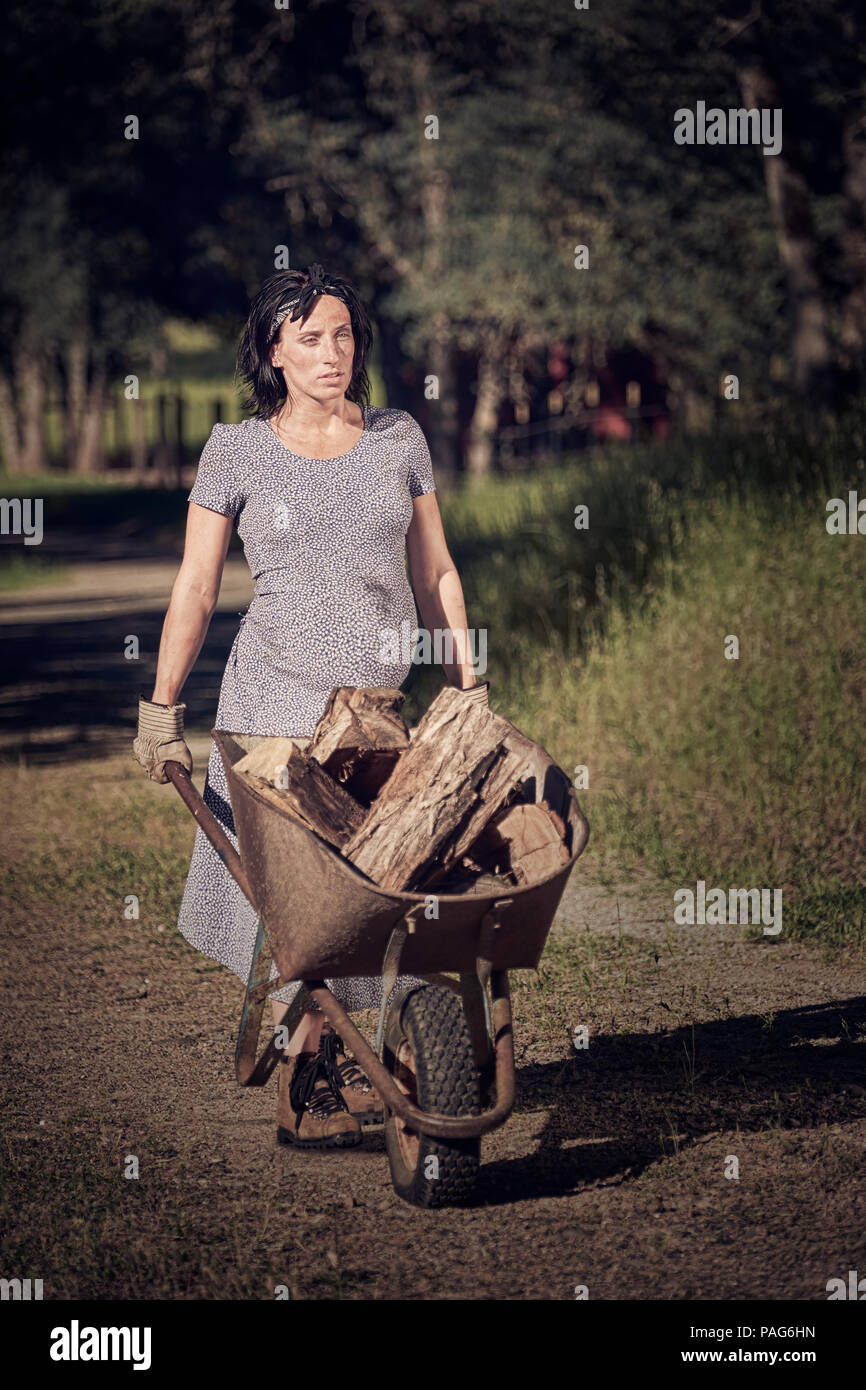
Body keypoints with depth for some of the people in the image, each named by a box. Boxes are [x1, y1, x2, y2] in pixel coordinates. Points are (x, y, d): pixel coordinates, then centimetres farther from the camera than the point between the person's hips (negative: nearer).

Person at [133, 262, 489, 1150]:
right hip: (278, 694, -3)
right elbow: (194, 589, 2)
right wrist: (160, 709, -3)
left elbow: (435, 573, 13)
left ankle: (312, 1052, 17)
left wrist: (469, 687, 10)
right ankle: (307, 1072, 6)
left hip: (380, 702, 3)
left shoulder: (399, 439, 7)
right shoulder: (238, 453, 0)